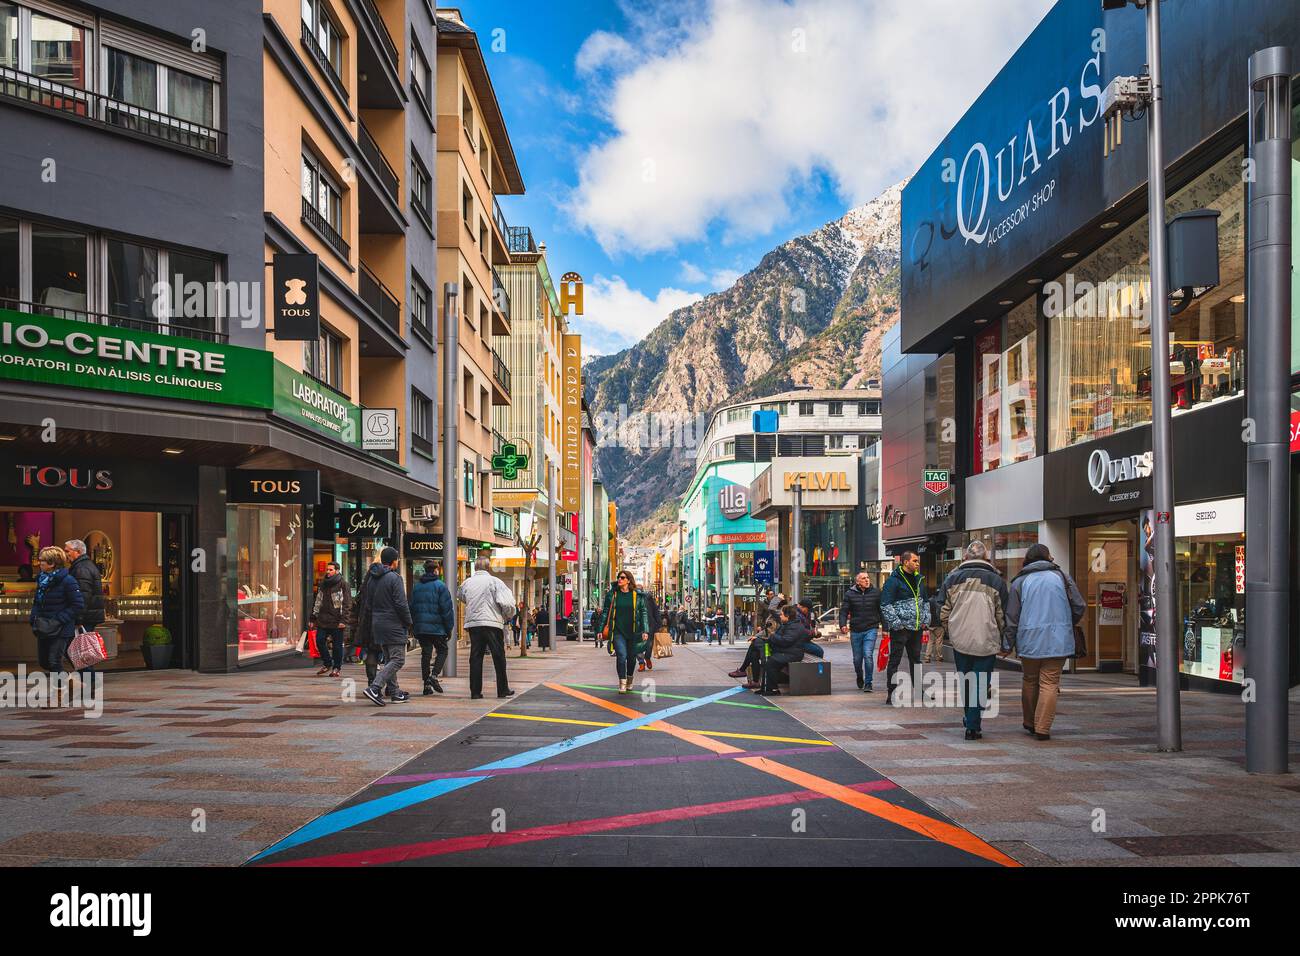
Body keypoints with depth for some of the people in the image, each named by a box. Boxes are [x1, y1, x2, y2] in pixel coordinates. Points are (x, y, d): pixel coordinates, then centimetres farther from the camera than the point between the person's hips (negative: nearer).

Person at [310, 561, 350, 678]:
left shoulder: (343, 585, -4)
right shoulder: (323, 584, 15)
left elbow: (347, 604, -8)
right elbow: (317, 602, 20)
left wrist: (343, 620, -15)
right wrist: (313, 618, 15)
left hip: (336, 621, -5)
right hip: (323, 620, 5)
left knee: (337, 645, 1)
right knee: (319, 641, 0)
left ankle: (337, 668, 12)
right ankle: (327, 664, 17)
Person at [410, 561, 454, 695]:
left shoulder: (416, 586, 11)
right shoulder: (440, 586, -6)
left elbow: (412, 607, 15)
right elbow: (447, 608, -9)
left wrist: (414, 627, 20)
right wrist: (449, 628, -2)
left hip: (420, 627, 5)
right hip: (437, 627, -5)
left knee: (426, 654, 9)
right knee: (442, 651, 8)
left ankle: (426, 684, 6)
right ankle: (434, 675, -11)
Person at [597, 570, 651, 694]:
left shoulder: (638, 595, 1)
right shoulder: (612, 594, 3)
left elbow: (644, 613, 2)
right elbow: (605, 612, 7)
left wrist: (645, 631, -6)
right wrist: (601, 629, 3)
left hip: (633, 632, 1)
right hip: (618, 631, -1)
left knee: (631, 657, 10)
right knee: (621, 655, -14)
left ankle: (629, 682, 31)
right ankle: (622, 683, -7)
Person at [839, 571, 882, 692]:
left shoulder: (876, 593, 3)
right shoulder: (849, 594, 2)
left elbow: (882, 611, 8)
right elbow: (843, 611, 1)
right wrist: (843, 625, -14)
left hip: (871, 629, -1)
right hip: (855, 631, 1)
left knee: (868, 655, -15)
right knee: (857, 658, 9)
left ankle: (868, 683, -4)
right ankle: (859, 678, 38)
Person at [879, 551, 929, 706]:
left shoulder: (919, 580, 13)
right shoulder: (894, 580, -11)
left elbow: (926, 601, 24)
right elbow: (885, 605, -15)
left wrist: (925, 620, 12)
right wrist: (896, 623, -18)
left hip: (917, 628, 7)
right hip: (900, 628, -7)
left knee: (916, 659, 15)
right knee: (895, 660, -3)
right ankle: (891, 694, 0)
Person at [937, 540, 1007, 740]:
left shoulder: (952, 578, 2)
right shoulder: (996, 581, -2)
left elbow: (943, 611, 4)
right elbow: (1002, 615, 1)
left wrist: (948, 630, 18)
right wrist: (1003, 641, 12)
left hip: (960, 640, 2)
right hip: (986, 642, -2)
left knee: (965, 680, 19)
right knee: (980, 684, 4)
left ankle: (970, 719, 32)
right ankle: (973, 727, 2)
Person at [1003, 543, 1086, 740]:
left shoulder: (1020, 582, 5)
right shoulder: (1062, 577, 5)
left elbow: (1011, 617, 3)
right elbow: (1079, 607, 5)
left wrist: (1007, 645, 7)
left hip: (1029, 641, 1)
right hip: (1057, 641, -1)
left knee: (1029, 681, 15)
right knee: (1049, 683, 0)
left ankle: (1030, 724, 24)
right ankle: (1042, 729, -6)